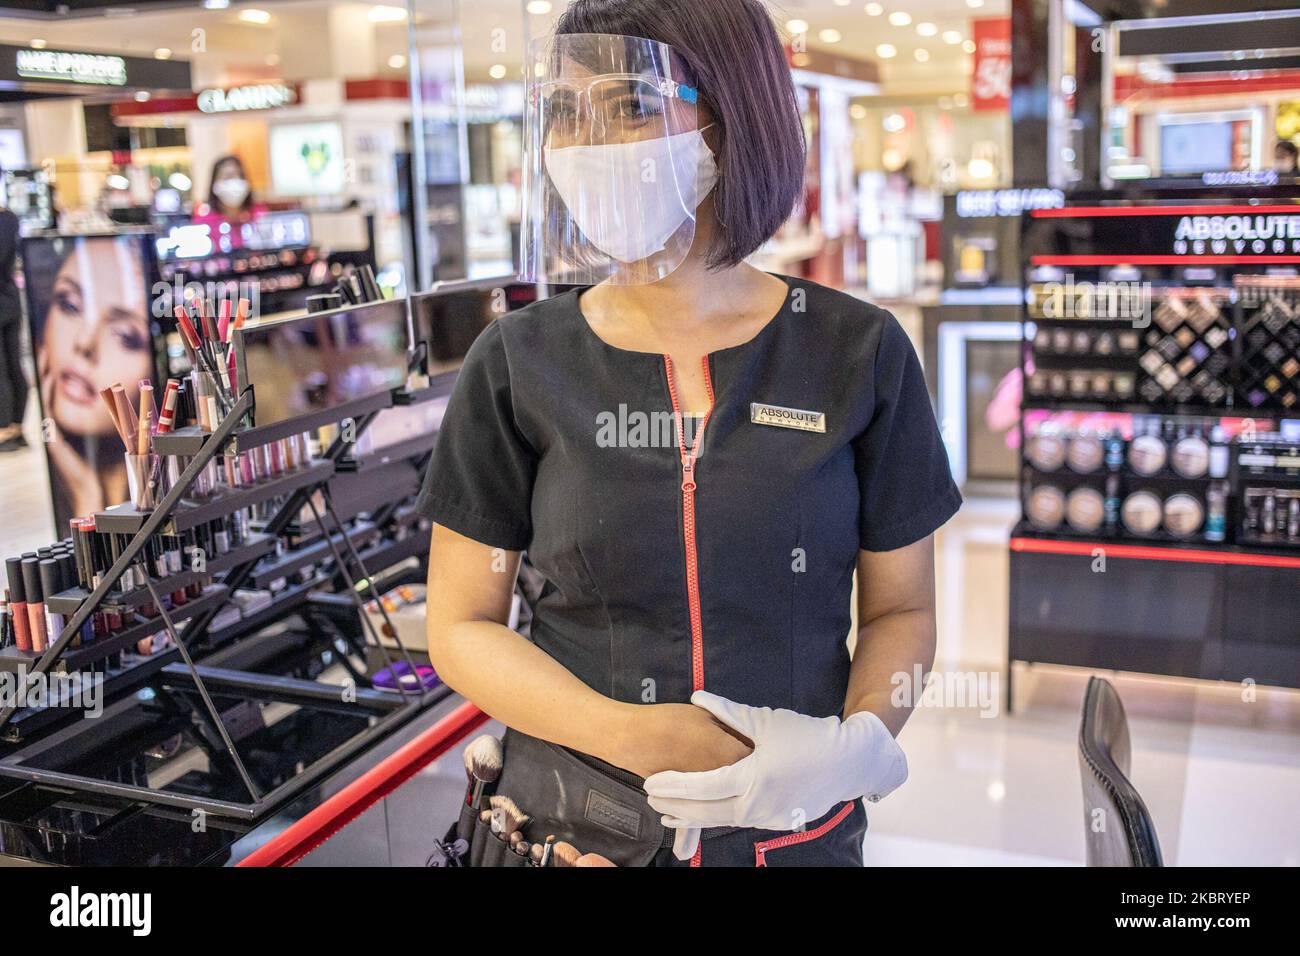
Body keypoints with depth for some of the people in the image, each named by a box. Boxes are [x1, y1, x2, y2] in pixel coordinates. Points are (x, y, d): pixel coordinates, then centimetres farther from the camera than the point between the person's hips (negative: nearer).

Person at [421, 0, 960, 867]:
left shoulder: (858, 353, -8)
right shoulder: (517, 365, -8)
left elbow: (900, 607, 0)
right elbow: (461, 625, -5)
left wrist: (856, 742, -19)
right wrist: (628, 733, -19)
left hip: (801, 833, 1)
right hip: (570, 828, 0)